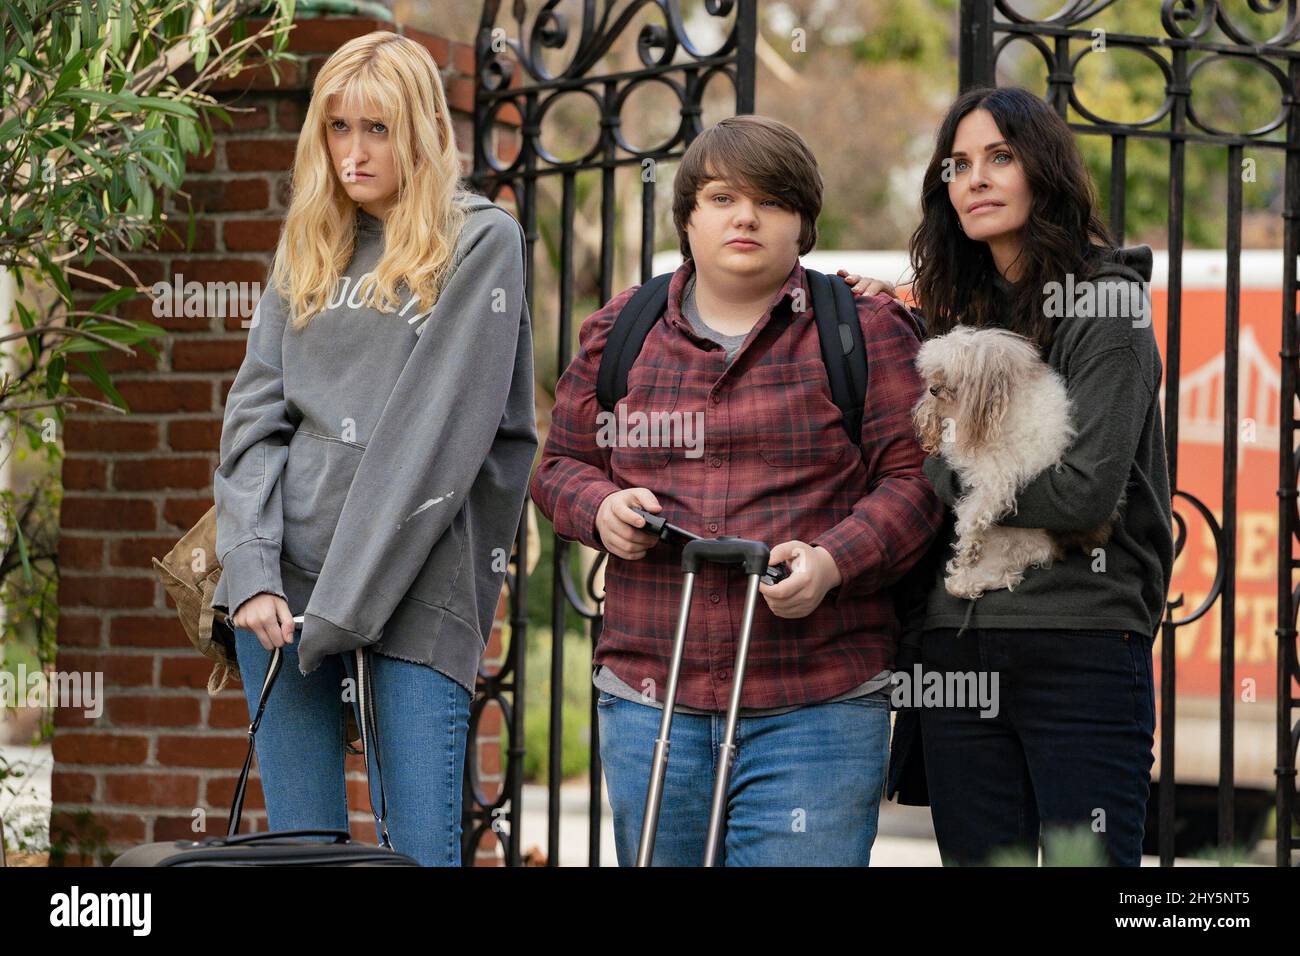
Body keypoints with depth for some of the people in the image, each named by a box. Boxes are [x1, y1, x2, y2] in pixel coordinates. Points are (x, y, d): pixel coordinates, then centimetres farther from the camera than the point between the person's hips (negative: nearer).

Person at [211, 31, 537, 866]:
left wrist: (344, 606, -13)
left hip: (418, 587, -4)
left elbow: (438, 434, -8)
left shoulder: (482, 242, 0)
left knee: (421, 848, -7)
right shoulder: (308, 250, 17)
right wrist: (251, 571, -6)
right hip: (284, 577, 5)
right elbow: (257, 415, 10)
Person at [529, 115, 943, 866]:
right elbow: (561, 464, 19)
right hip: (651, 698, 4)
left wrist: (833, 561, -18)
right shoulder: (620, 332, 13)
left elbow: (913, 478, -2)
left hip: (817, 710, -3)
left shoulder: (865, 329, 3)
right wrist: (600, 507, -4)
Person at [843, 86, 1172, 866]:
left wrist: (935, 472, -7)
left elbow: (1085, 493, -14)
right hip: (959, 648, 7)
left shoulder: (1106, 306, -5)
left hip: (1081, 647, -7)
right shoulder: (965, 316, 16)